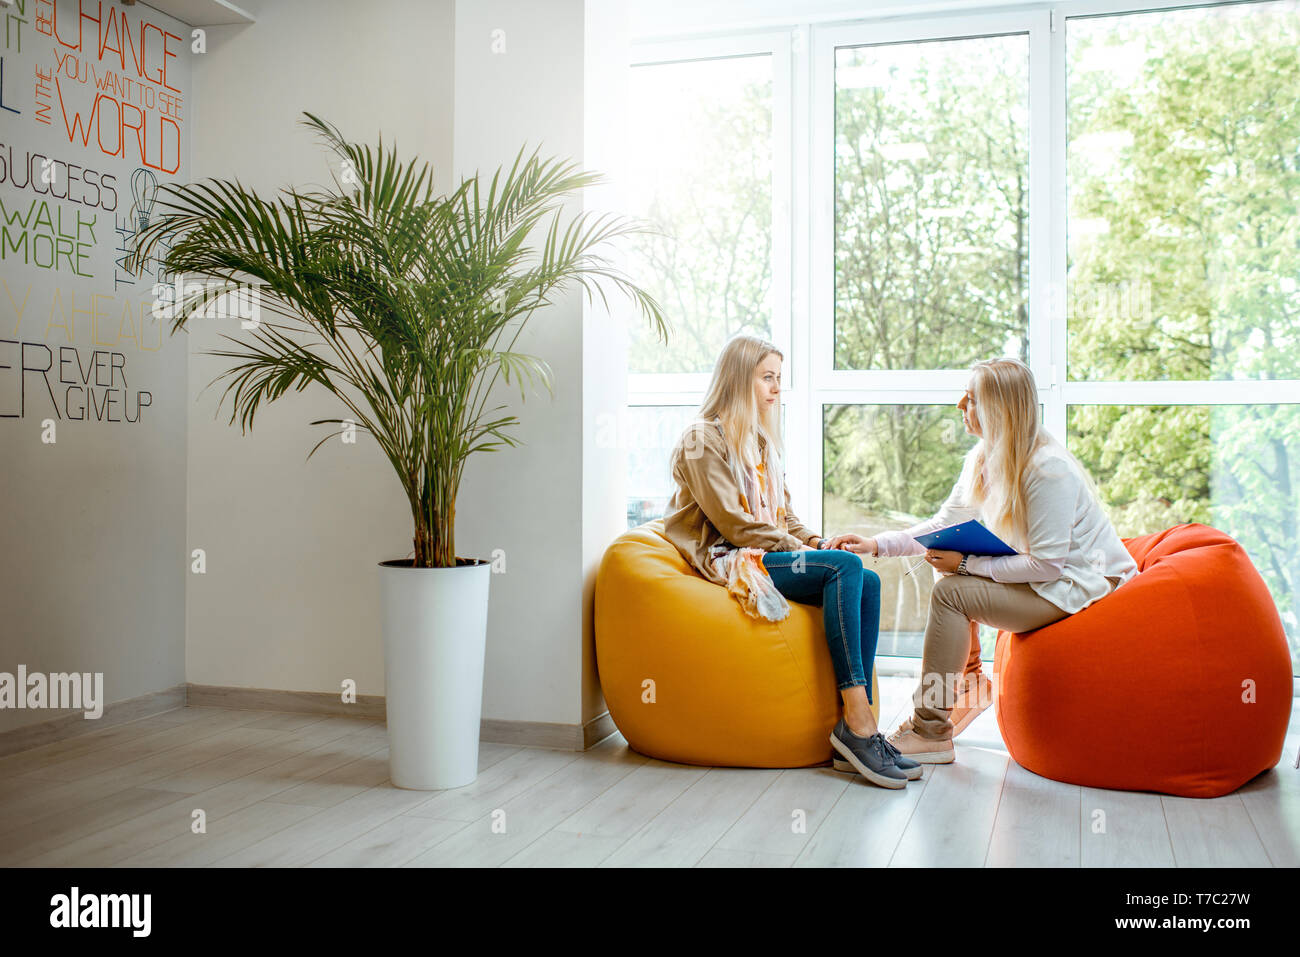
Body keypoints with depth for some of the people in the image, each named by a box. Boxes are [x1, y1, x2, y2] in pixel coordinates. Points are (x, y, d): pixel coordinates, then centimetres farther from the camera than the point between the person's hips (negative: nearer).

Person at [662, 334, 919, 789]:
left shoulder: (762, 441, 22)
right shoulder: (703, 439, -5)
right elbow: (733, 523, -13)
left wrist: (813, 541, 0)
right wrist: (800, 550, -15)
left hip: (770, 553, 8)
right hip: (729, 561, -8)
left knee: (866, 581, -19)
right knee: (846, 566, -28)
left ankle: (857, 724, -22)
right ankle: (856, 719, -31)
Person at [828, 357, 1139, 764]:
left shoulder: (1048, 469, -25)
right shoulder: (983, 460, 2)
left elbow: (1046, 564, -25)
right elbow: (944, 524, 5)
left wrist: (967, 565, -22)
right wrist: (876, 544, -6)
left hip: (1080, 585, -9)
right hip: (1046, 576, 9)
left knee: (951, 592, -19)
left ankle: (930, 732, -13)